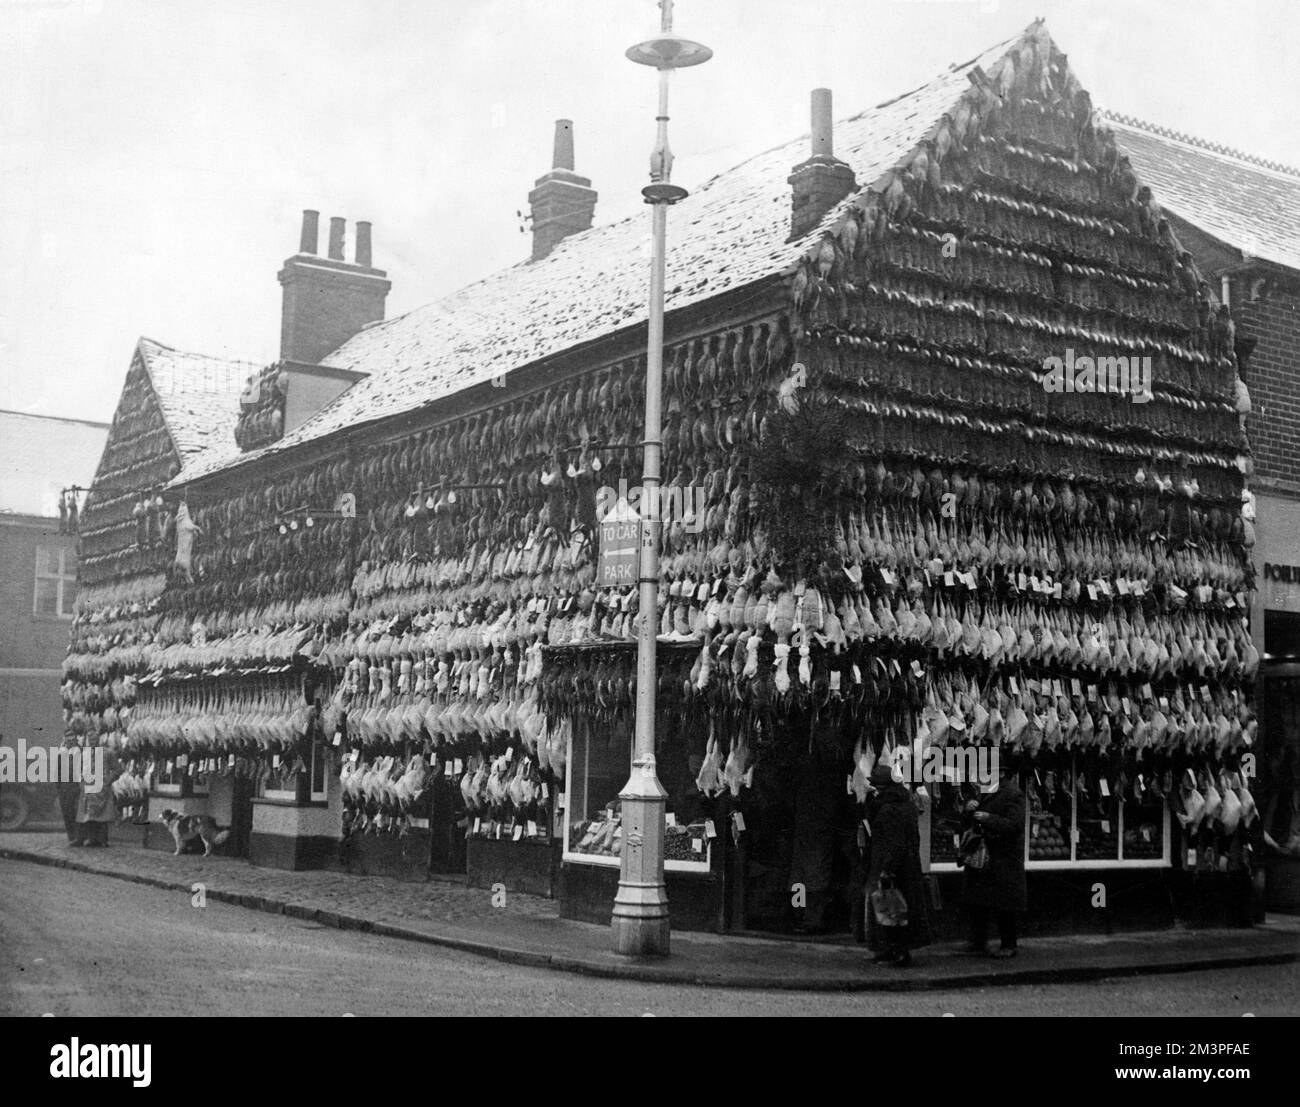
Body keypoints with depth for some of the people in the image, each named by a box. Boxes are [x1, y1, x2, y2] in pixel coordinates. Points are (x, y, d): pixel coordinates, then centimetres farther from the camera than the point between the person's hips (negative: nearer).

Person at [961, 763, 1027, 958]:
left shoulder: (1014, 795, -10)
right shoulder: (985, 793, 16)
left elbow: (1015, 825, -20)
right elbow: (969, 823, 21)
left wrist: (989, 818, -26)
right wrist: (970, 810, -1)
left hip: (1004, 860, -8)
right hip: (980, 855, 8)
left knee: (1004, 905, -2)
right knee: (975, 900, 8)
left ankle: (1008, 945, 9)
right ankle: (979, 941, 16)